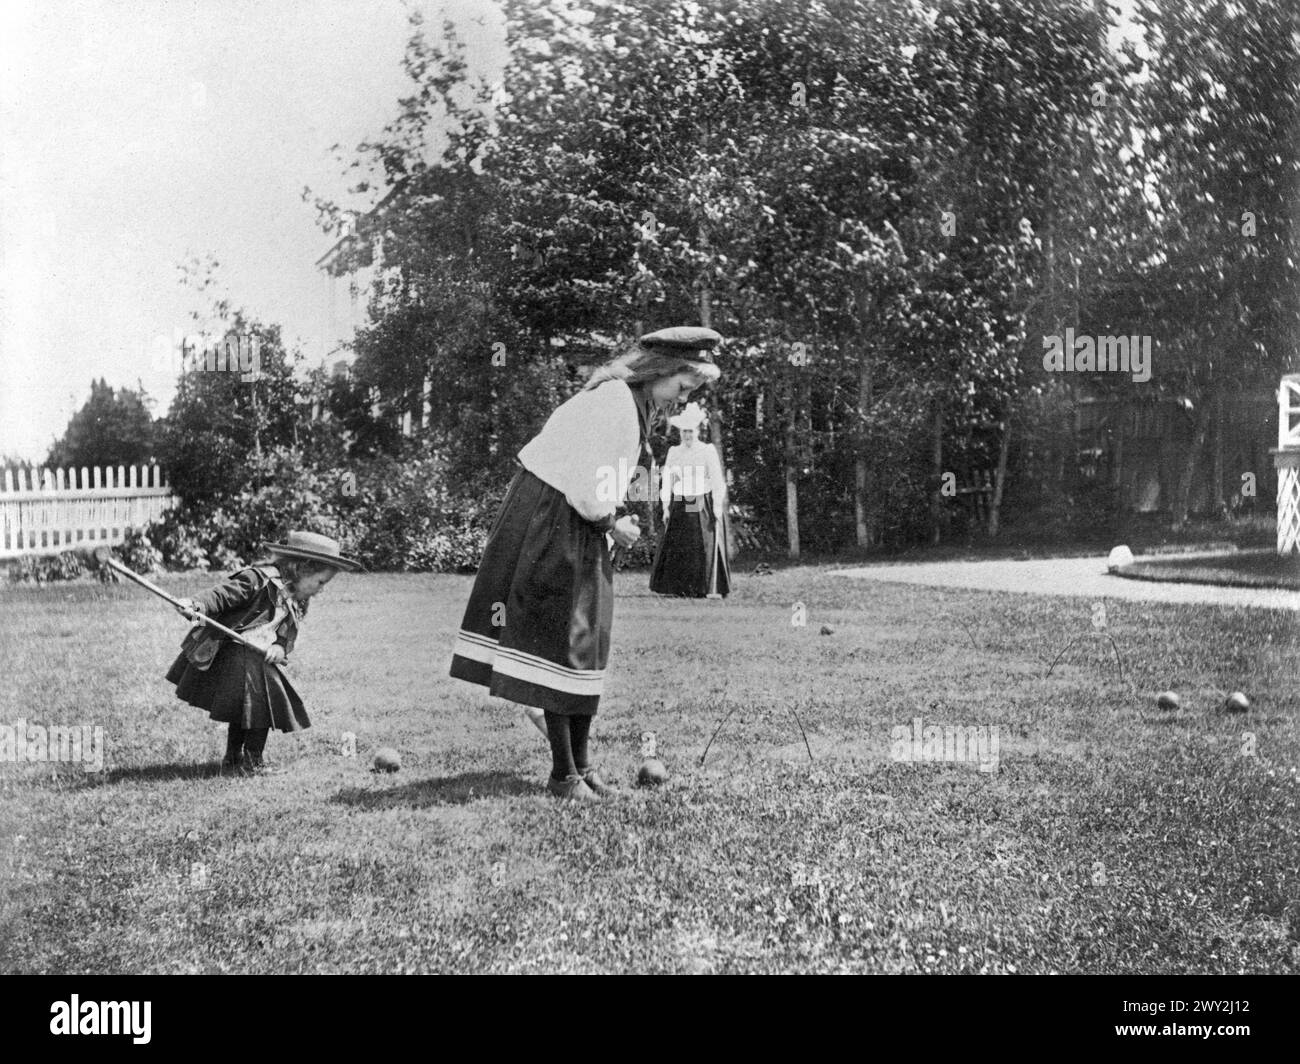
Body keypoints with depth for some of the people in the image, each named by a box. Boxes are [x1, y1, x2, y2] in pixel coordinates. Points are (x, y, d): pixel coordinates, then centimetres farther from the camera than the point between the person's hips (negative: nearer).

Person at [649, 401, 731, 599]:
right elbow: (666, 481, 11)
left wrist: (718, 507, -10)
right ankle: (682, 588, 3)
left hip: (703, 506, -3)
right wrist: (666, 507, 3)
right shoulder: (673, 452, 12)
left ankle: (713, 589, -3)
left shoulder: (708, 451, 1)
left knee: (707, 546, -6)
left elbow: (717, 481, -3)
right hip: (680, 507, 3)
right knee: (678, 547, -2)